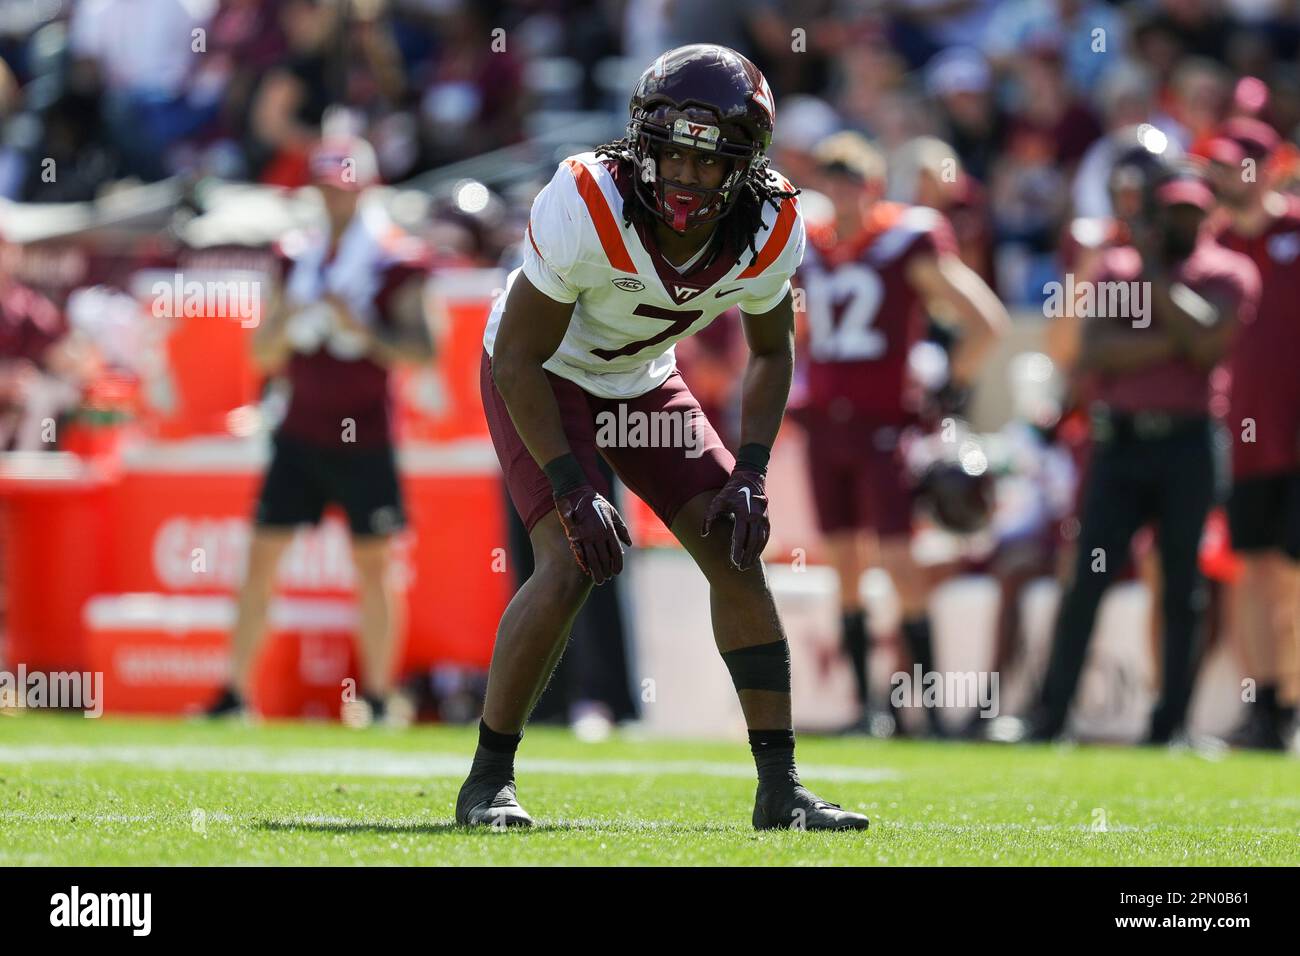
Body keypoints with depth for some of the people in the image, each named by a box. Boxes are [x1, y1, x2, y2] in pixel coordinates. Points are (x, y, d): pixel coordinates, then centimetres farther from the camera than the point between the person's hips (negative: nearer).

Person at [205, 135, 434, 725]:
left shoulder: (395, 259, -5)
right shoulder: (299, 255, 11)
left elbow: (421, 351, -12)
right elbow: (266, 357, 14)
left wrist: (363, 328, -24)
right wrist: (283, 322, -8)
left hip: (363, 438, -5)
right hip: (300, 431, 5)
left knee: (372, 567, 1)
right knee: (260, 560, 1)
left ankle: (376, 698, 8)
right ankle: (235, 693, 3)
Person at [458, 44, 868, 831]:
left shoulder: (771, 233, -21)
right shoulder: (585, 211, -36)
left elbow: (772, 350, 0)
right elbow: (519, 358, -26)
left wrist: (751, 472, -12)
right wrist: (573, 491, -29)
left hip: (644, 383, 5)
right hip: (542, 380, -5)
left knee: (736, 554, -3)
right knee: (570, 568, -22)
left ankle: (781, 786, 6)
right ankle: (489, 781, -7)